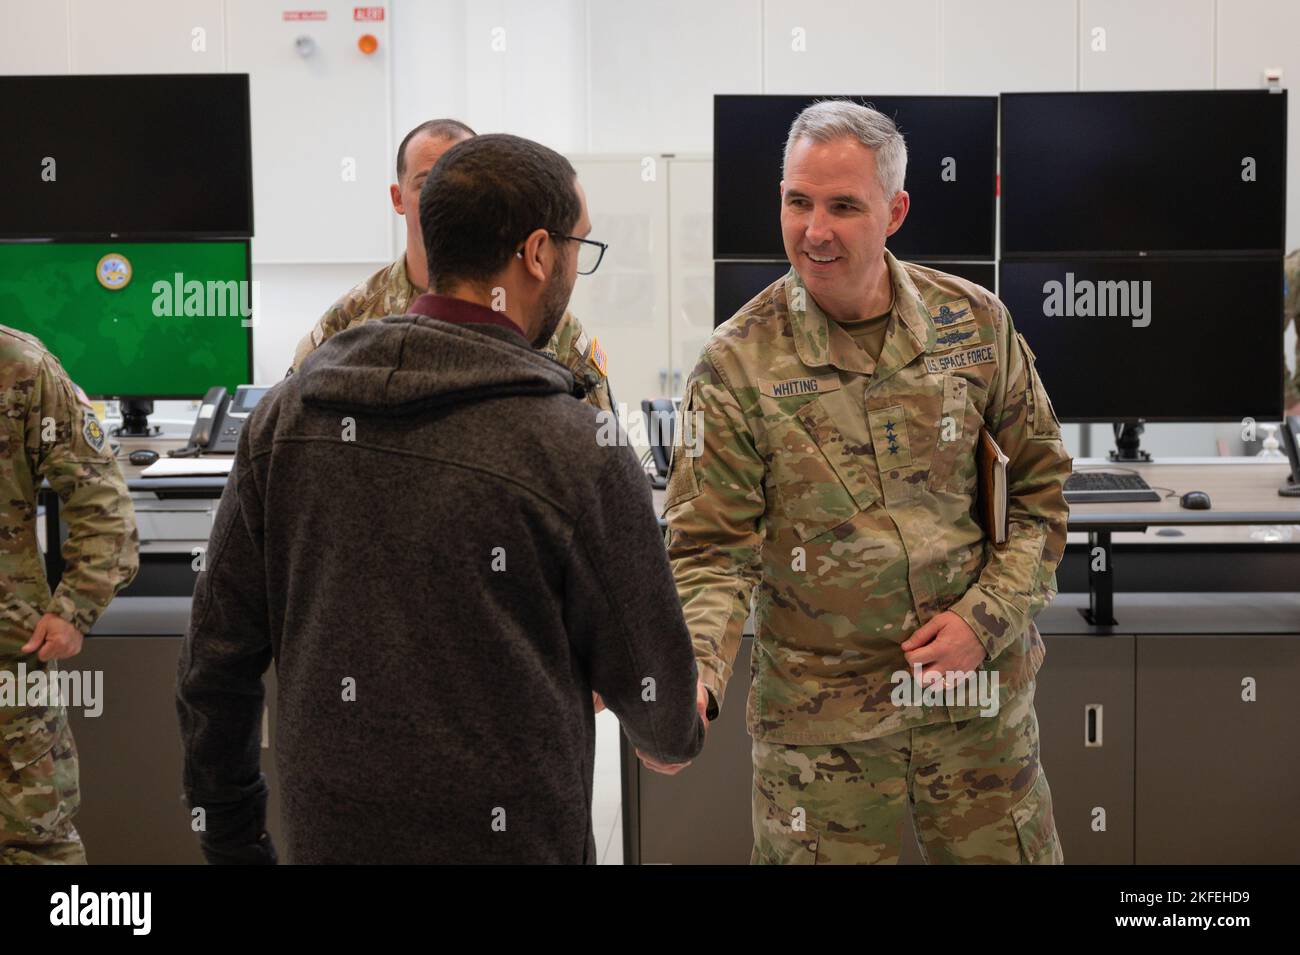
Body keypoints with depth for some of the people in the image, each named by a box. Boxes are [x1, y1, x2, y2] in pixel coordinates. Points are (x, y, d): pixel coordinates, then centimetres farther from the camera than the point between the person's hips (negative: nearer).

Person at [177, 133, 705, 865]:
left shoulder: (289, 412, -3)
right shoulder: (579, 451, -16)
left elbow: (218, 655, 2)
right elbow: (660, 712, -6)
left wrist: (231, 836, 14)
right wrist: (685, 727, 17)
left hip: (327, 833, 4)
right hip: (504, 836, -4)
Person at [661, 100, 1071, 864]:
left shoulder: (975, 324, -1)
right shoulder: (739, 363, -8)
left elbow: (1038, 487, 7)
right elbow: (713, 553, -8)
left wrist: (985, 618, -6)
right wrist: (693, 681, -25)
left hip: (978, 696, 2)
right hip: (819, 723, -2)